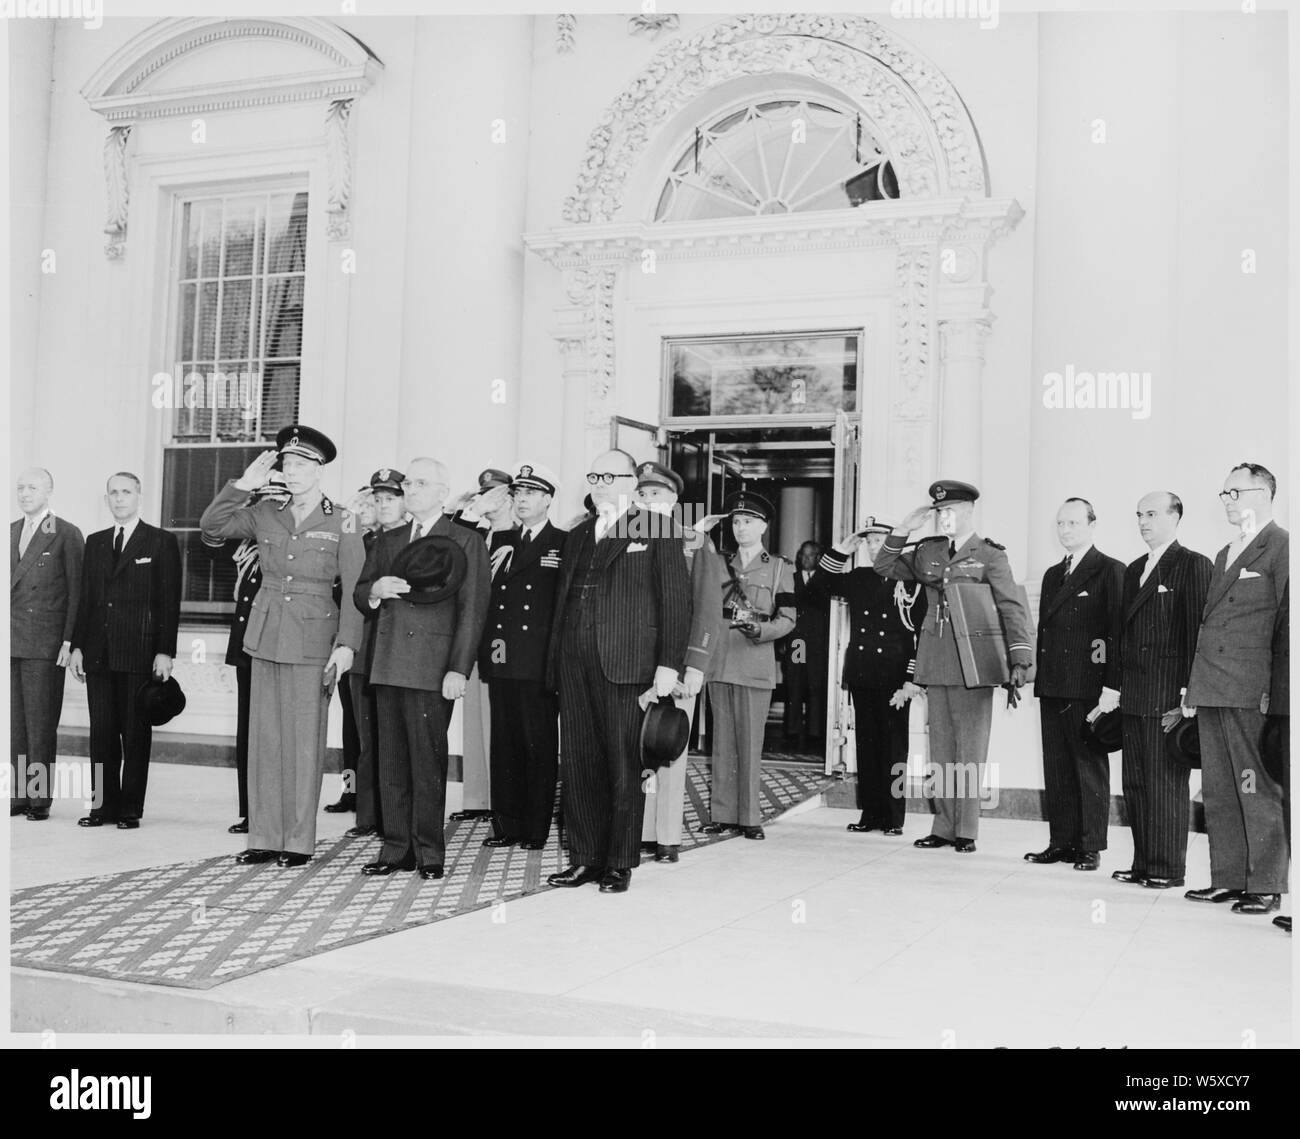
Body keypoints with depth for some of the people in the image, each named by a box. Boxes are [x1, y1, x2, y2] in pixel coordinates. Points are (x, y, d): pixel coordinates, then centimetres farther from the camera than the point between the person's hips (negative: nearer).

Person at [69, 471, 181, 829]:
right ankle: (103, 804, 13)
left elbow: (170, 602, -3)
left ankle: (131, 809, 7)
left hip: (139, 652, -4)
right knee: (101, 732, 6)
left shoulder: (162, 542, 1)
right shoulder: (95, 542, 16)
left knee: (135, 734, 0)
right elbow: (86, 598, 15)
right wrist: (77, 646, 8)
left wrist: (165, 652, -10)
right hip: (99, 652, 5)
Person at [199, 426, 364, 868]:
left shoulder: (341, 521, -2)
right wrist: (243, 484, -1)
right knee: (264, 738, 6)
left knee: (304, 741, -1)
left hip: (314, 642, -4)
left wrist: (346, 644, -11)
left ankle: (299, 842, 7)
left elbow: (354, 589, -4)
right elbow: (212, 525, 8)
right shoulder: (266, 514, 9)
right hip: (266, 637, 4)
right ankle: (264, 837, 13)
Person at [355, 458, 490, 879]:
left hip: (433, 670, -5)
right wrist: (376, 589, -3)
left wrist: (458, 670, -12)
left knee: (428, 761, -3)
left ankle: (429, 852, 6)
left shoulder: (466, 543, 1)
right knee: (392, 761, 7)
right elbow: (359, 596, 22)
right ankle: (397, 848, 15)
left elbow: (471, 611, -5)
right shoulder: (387, 542, 18)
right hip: (388, 666, 5)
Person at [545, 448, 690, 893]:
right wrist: (555, 663, 11)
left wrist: (668, 664, -12)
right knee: (578, 766, 7)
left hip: (626, 668, -5)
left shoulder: (657, 533, 2)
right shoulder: (576, 537, 20)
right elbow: (562, 602, 19)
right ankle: (584, 858, 16)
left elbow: (676, 600, -4)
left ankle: (619, 864, 8)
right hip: (574, 668, 5)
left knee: (623, 768, 0)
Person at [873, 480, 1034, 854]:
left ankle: (966, 832, 5)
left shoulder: (989, 555, -3)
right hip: (934, 664, 5)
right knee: (941, 750, 8)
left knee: (970, 751, -1)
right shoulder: (929, 551, 12)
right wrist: (904, 528, 4)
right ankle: (943, 827, 14)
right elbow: (885, 567, 17)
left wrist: (1019, 662, -17)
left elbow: (1013, 609, -8)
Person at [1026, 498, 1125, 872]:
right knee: (1056, 769, 8)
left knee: (1091, 768, 0)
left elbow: (1118, 631, -9)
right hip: (1052, 688, 7)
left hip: (1090, 689, -7)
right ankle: (1060, 842, 14)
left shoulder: (1111, 571, -3)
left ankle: (1090, 847, 6)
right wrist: (1039, 680, 12)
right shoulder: (1053, 574, 19)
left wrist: (1111, 687, -15)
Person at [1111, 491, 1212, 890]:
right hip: (1133, 698, 8)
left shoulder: (1194, 566, -5)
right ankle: (1143, 864, 17)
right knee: (1135, 785, 10)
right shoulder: (1133, 570, 19)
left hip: (1168, 698, -8)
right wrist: (1118, 685, 15)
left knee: (1167, 785, -2)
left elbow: (1199, 633, -10)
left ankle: (1167, 868, 5)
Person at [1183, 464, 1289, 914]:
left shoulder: (1282, 546, -5)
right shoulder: (1224, 555, 21)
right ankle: (1228, 878, 18)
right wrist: (1193, 688, 15)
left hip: (1253, 693, -8)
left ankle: (1266, 886, 5)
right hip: (1211, 691, 8)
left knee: (1259, 793, -2)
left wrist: (1275, 690, -16)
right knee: (1218, 792, 11)